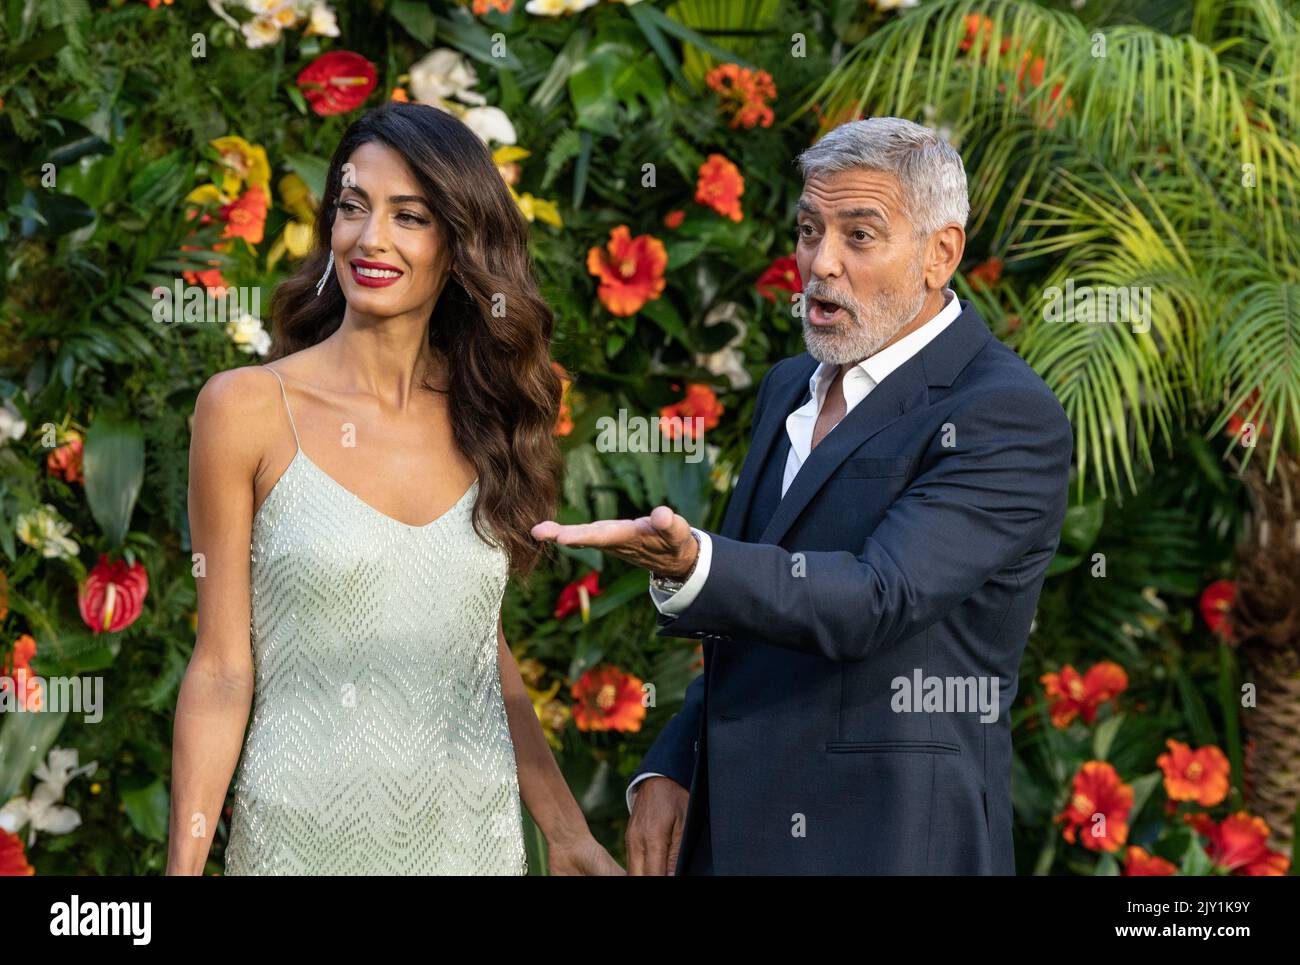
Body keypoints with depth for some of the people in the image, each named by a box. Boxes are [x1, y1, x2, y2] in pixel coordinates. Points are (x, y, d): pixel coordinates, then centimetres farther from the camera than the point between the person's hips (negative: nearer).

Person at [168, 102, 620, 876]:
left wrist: (569, 834, 7)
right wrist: (184, 865, -11)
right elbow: (222, 671, -6)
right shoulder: (247, 409, -7)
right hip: (304, 834, -3)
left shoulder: (486, 418, 4)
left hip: (474, 837, 3)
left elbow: (486, 651, 11)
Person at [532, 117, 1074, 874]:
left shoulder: (1009, 419, -14)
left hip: (888, 844, -7)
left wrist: (691, 564, -40)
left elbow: (873, 601, -26)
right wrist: (672, 769, 7)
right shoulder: (791, 388, 12)